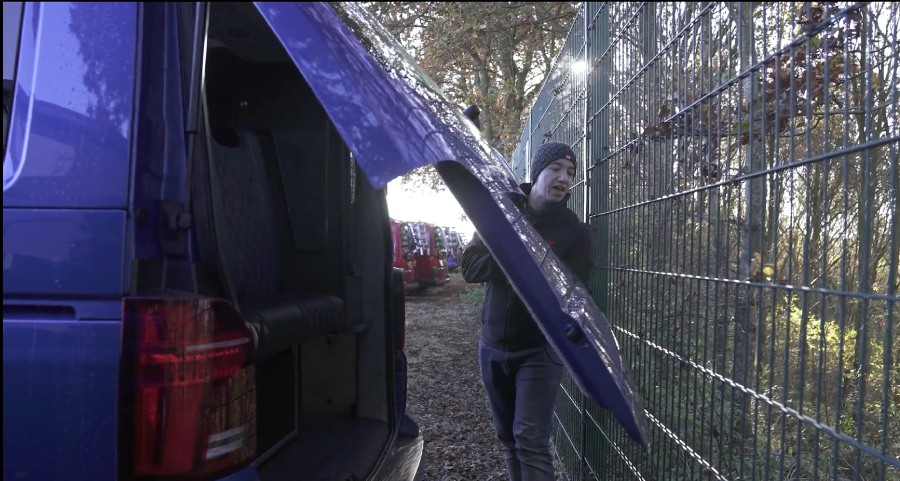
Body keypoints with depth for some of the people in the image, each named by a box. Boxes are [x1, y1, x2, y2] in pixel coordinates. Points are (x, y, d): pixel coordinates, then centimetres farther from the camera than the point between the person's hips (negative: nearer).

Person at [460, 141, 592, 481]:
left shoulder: (574, 231, -5)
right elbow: (470, 268, -7)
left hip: (539, 351, -3)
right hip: (493, 347, 4)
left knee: (530, 442, -10)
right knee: (508, 438, 15)